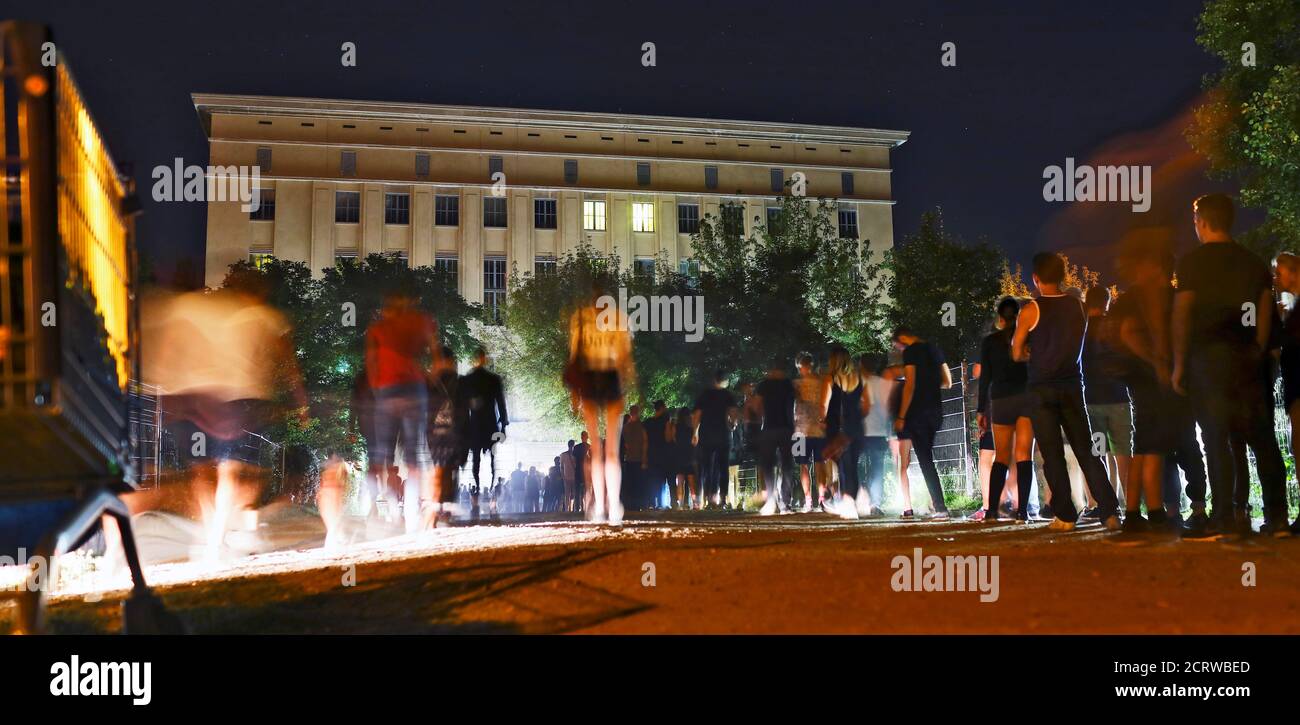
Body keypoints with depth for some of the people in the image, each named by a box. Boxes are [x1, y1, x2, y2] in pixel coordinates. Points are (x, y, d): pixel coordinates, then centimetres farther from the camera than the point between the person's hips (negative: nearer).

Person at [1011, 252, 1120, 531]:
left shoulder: (1031, 310, -7)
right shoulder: (1078, 307, 5)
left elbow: (1017, 354, -1)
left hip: (1042, 389, -3)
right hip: (1073, 386, 3)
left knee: (1053, 456, 2)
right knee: (1087, 451, 6)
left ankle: (1065, 516, 2)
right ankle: (1109, 511, -3)